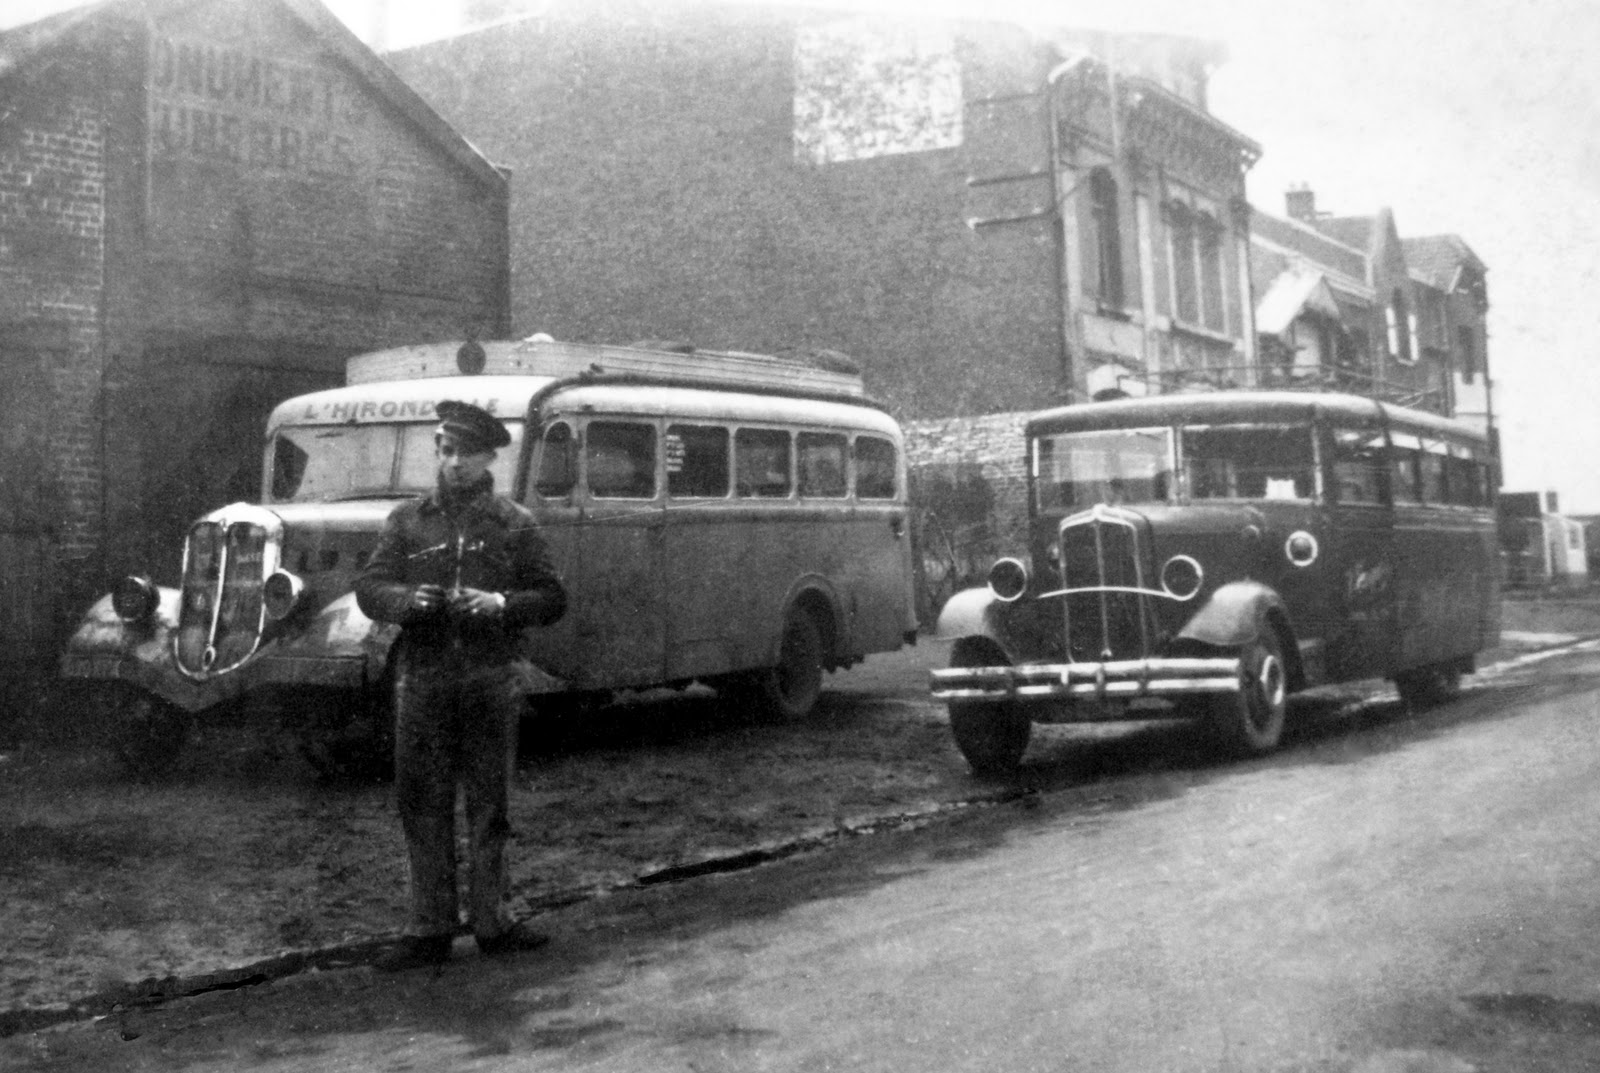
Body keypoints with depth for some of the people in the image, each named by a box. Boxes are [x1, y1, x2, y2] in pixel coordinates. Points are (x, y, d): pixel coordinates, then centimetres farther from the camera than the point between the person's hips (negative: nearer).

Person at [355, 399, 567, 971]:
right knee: (422, 805, 3)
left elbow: (552, 598, 3)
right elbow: (369, 589, 6)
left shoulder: (513, 523, 5)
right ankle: (429, 930, 12)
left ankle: (489, 922, 18)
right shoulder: (408, 519, 8)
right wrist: (407, 599, -15)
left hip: (490, 681, -1)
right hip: (422, 679, 1)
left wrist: (501, 604, -15)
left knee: (489, 805, 7)